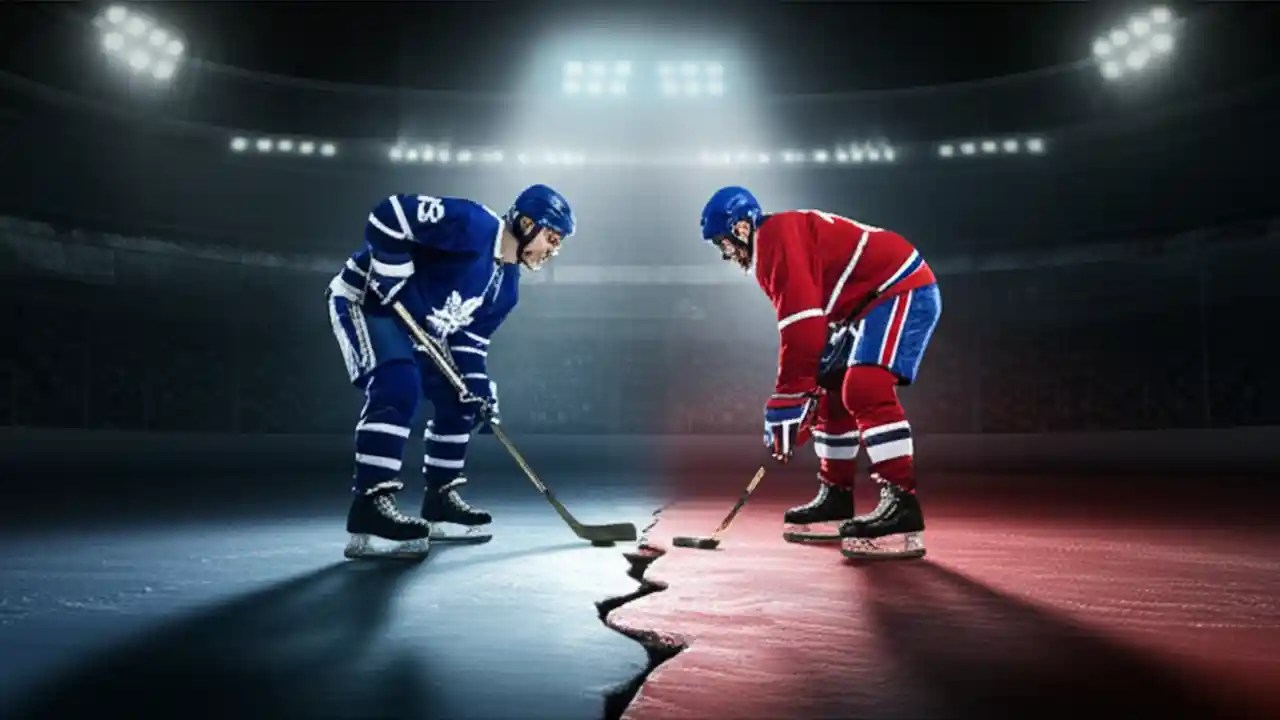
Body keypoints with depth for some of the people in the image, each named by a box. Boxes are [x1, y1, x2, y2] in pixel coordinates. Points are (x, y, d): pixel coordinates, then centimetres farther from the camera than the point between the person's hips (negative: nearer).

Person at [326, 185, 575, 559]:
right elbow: (387, 217, -28)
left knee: (458, 401, 9)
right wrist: (395, 284, -26)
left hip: (416, 320, 10)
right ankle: (369, 512, -29)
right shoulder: (470, 224, -24)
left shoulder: (506, 286, 4)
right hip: (365, 299, -10)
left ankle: (439, 502, 18)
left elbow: (470, 337, 8)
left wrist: (478, 387, -3)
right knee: (399, 387, -29)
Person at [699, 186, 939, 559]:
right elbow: (811, 325, 21)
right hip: (873, 301, 11)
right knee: (832, 394, 14)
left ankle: (903, 507, -25)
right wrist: (804, 394, 17)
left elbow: (801, 322, -24)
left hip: (902, 290, -11)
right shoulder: (774, 246, 18)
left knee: (865, 390, -25)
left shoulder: (776, 235, -14)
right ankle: (836, 498, 21)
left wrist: (786, 404, -21)